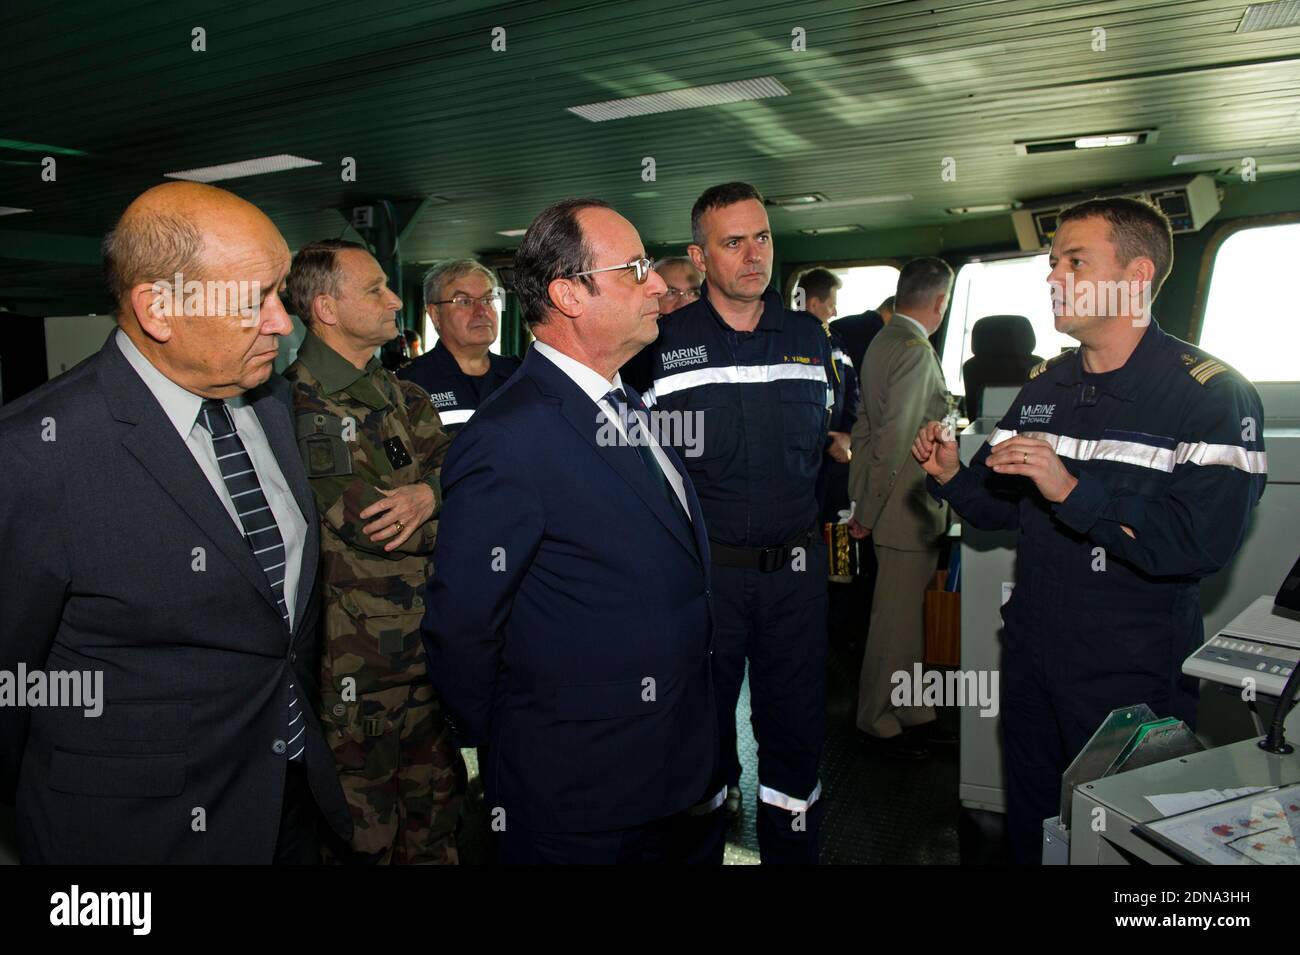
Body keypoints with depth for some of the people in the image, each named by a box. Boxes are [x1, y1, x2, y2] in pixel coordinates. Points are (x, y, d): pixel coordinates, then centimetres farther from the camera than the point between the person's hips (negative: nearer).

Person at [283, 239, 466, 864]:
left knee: (438, 807, 18)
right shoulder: (295, 408, -15)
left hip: (429, 653, 7)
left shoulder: (404, 400, 11)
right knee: (364, 839, 10)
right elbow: (367, 523, -23)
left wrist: (429, 494, -22)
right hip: (353, 672, -6)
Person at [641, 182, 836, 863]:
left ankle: (792, 848, 33)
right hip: (703, 569, -3)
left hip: (795, 566, 3)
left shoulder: (810, 336, 7)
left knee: (797, 724, 13)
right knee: (704, 726, 13)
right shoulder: (665, 342, -5)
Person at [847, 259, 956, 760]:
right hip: (907, 509, -10)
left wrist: (865, 504, 17)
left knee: (903, 619, 18)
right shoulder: (916, 350, -19)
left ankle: (912, 714, 31)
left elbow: (867, 427, 15)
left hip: (898, 508, 10)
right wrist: (868, 511, -14)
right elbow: (895, 441, -22)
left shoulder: (883, 341, 12)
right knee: (896, 624, 4)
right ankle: (879, 723, 18)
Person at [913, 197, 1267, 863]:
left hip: (1136, 680, -5)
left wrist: (1072, 491, -31)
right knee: (1029, 831, 21)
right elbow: (1001, 506, 10)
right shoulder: (1044, 384, 7)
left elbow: (1205, 540, -25)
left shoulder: (1211, 393, -13)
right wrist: (951, 476, -9)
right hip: (1031, 657, 6)